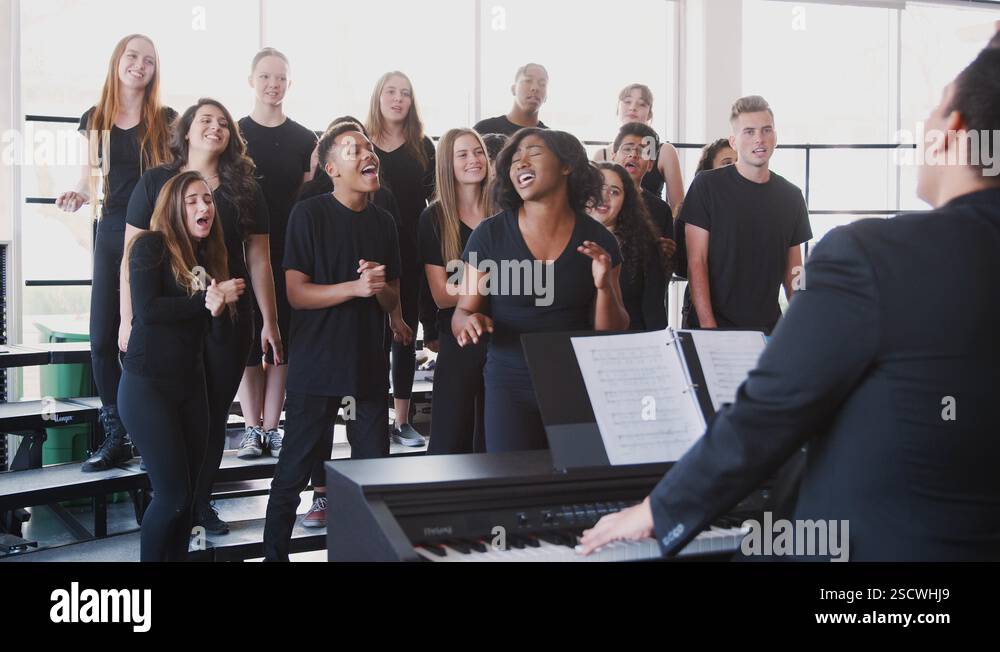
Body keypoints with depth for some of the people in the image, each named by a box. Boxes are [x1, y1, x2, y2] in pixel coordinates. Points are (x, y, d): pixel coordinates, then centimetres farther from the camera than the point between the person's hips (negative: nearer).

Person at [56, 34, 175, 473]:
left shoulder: (165, 120, 3)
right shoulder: (95, 119, 10)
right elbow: (89, 179, 15)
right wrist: (77, 196, -7)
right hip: (112, 233, 3)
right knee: (103, 337, 1)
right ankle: (117, 436, 12)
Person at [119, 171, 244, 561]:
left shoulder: (209, 255, 10)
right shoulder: (151, 245, -7)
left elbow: (219, 335, 5)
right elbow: (147, 309, -22)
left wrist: (219, 308, -18)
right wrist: (209, 297, -15)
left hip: (191, 385, 7)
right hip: (147, 385, -6)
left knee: (187, 496, 8)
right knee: (172, 496, -8)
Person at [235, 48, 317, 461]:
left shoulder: (304, 140, 9)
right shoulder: (234, 134, 6)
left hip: (289, 253, 1)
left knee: (282, 341, 2)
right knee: (247, 340, -1)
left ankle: (271, 427, 11)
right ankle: (252, 429, 7)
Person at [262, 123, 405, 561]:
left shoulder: (383, 222, 10)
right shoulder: (309, 214, -6)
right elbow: (297, 293, -12)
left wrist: (382, 286, -9)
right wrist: (355, 287, -23)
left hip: (369, 365, 5)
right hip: (316, 365, -5)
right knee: (294, 471, 2)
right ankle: (274, 552, 14)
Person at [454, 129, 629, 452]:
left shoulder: (598, 241, -1)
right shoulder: (489, 235, -3)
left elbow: (612, 336, 2)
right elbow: (462, 313, 3)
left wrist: (605, 287, -16)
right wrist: (470, 323, -20)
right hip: (511, 386, -1)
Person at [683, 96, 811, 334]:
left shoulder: (791, 196, 8)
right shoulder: (707, 186, -4)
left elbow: (793, 270, 12)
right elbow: (696, 263, -8)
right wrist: (708, 326, -16)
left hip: (769, 328, 4)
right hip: (715, 325, -3)